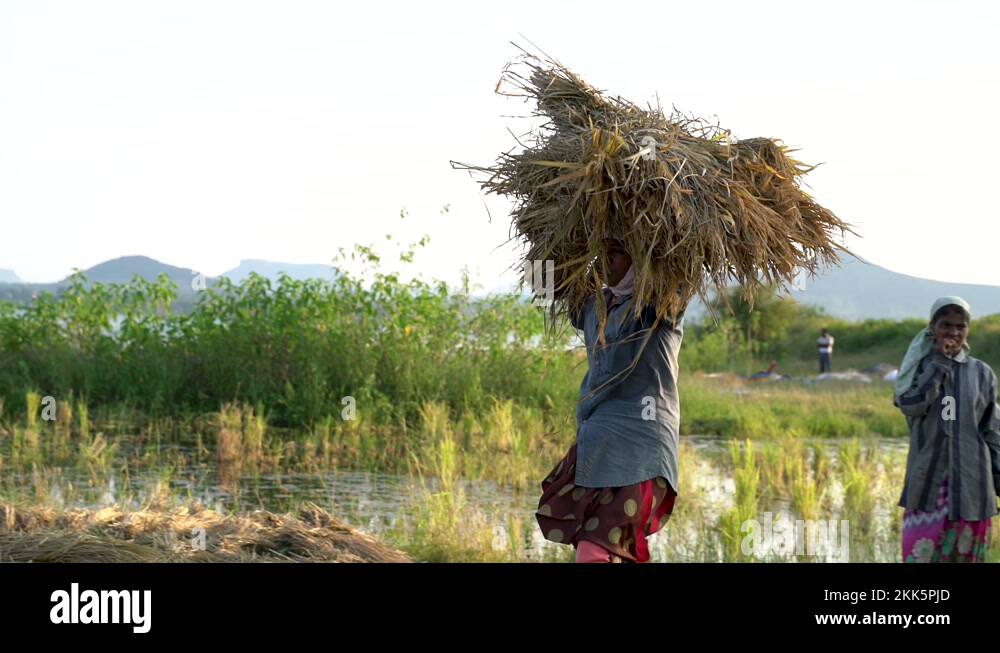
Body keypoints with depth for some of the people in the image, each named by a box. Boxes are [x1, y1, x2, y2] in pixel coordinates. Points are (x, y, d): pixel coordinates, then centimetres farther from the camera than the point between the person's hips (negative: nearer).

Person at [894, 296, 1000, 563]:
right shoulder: (918, 366, 4)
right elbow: (910, 404, -15)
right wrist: (939, 363, -13)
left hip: (970, 479, 1)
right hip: (928, 478, -1)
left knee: (965, 552, 3)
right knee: (921, 551, -6)